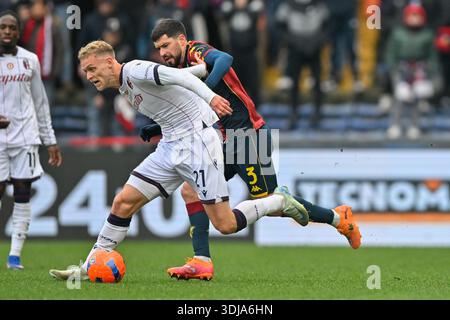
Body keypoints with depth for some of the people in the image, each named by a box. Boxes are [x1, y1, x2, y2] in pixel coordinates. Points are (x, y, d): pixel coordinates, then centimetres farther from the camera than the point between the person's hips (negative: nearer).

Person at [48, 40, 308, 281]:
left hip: (197, 140, -9)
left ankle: (280, 202, 13)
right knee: (123, 202, 1)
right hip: (171, 147, 9)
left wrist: (210, 97, -41)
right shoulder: (125, 87, 14)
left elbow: (177, 75, -28)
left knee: (225, 225, -10)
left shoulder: (134, 71, -14)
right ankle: (90, 268, 7)